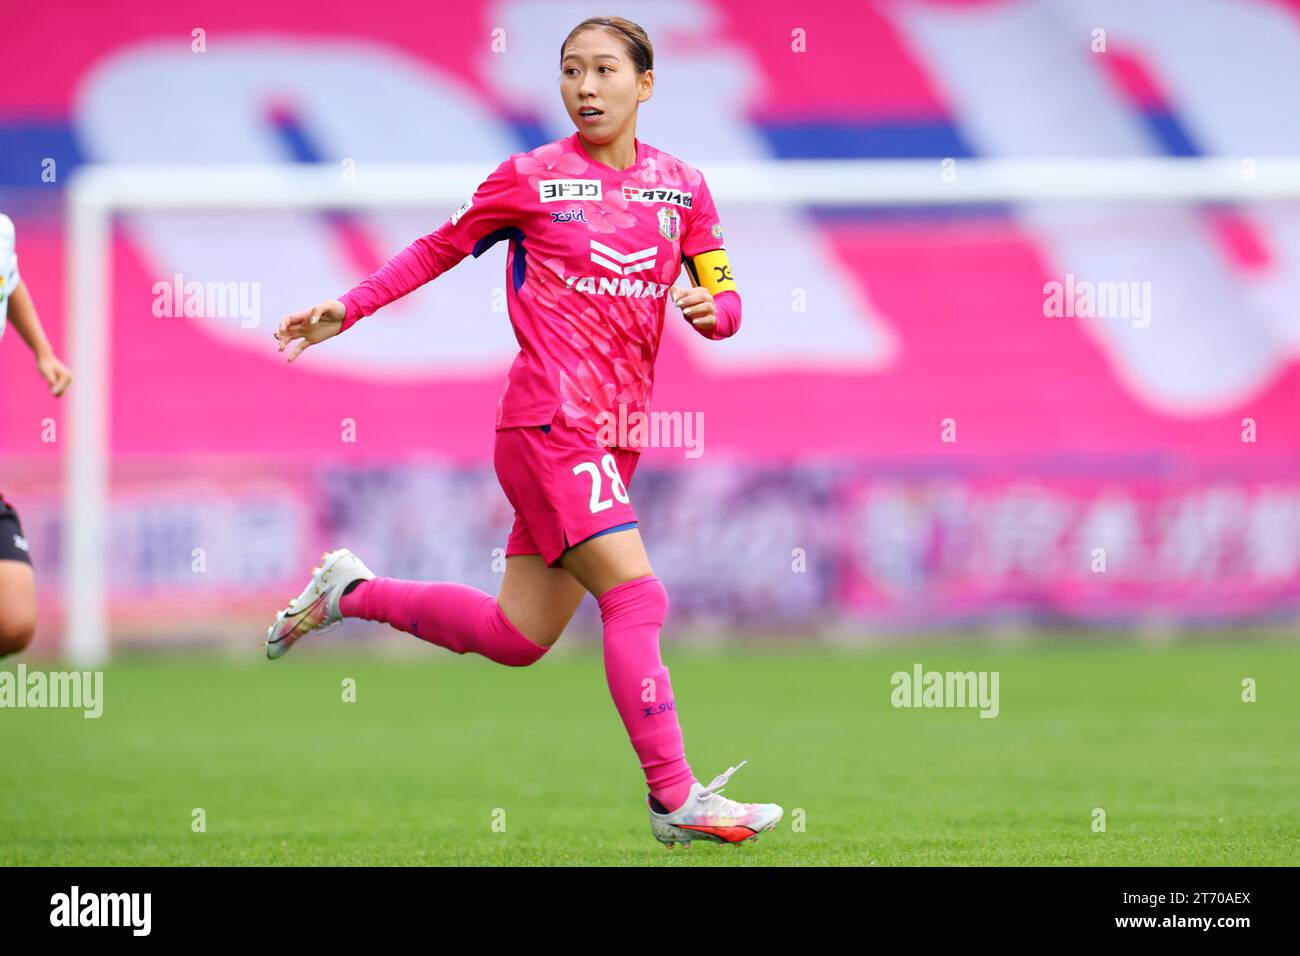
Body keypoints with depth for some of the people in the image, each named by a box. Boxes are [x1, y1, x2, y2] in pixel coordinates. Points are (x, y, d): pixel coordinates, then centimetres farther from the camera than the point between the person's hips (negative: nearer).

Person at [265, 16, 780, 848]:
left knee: (517, 636, 10)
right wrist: (347, 309, 5)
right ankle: (675, 797, -18)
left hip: (613, 436, 6)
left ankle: (350, 593, 30)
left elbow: (725, 304, 12)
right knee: (636, 594, -19)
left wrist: (709, 307, -11)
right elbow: (439, 248, 10)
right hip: (549, 422, -6)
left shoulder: (683, 187, 10)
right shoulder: (531, 178, -2)